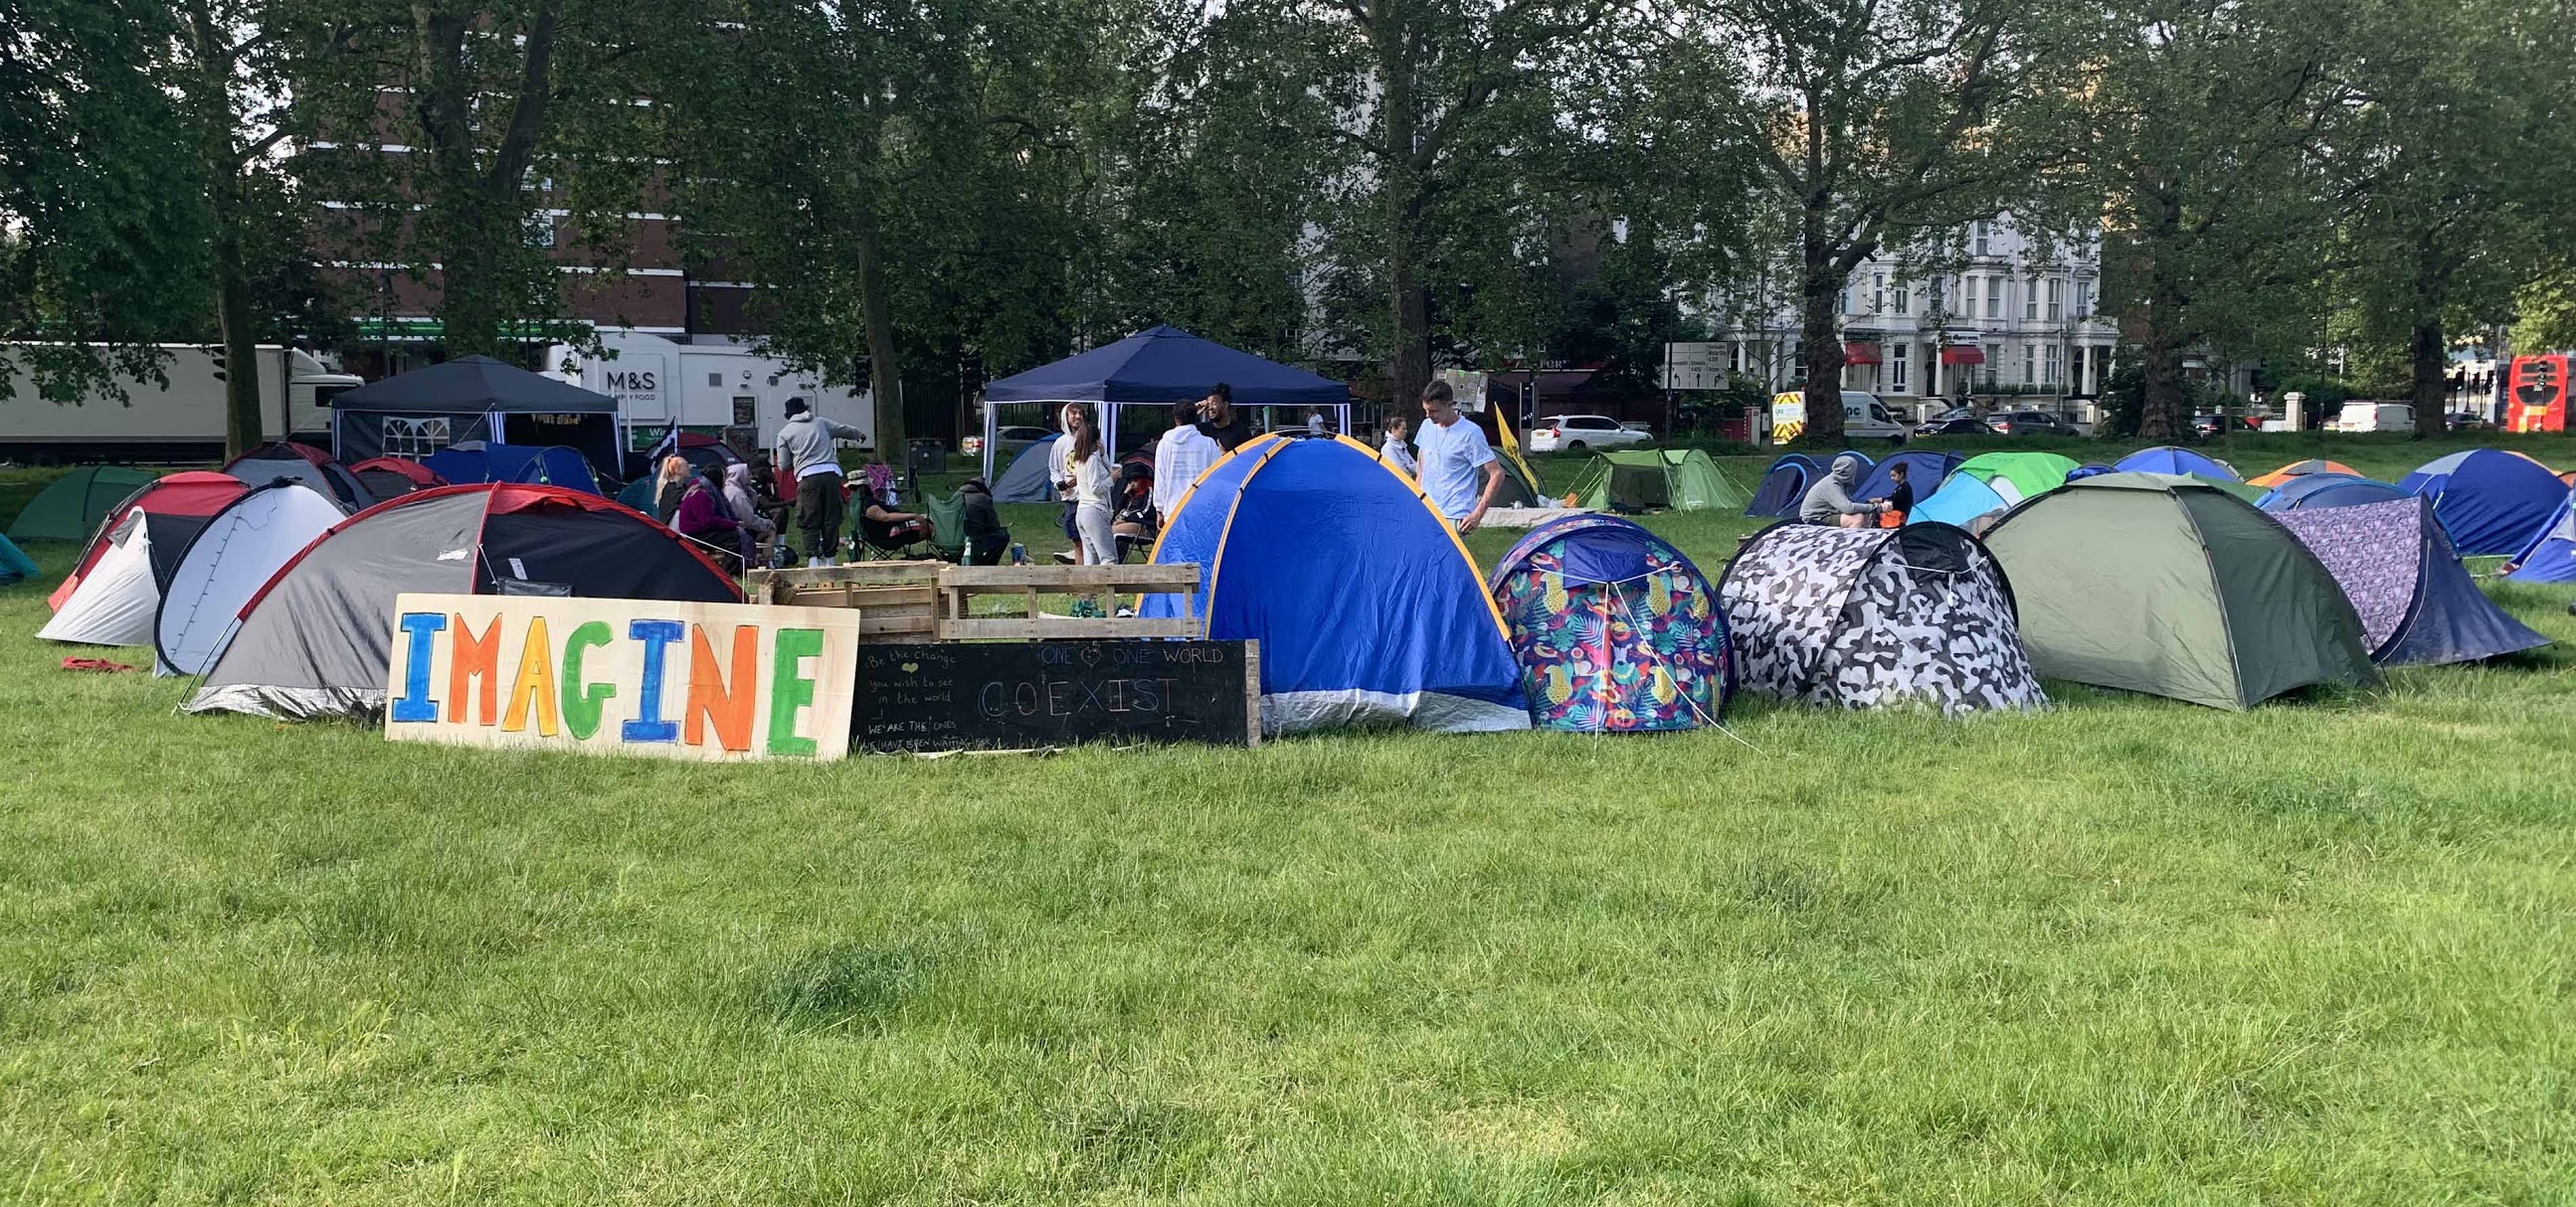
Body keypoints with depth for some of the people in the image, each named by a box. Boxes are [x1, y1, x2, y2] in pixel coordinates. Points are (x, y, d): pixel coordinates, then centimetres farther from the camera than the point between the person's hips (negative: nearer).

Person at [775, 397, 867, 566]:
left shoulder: (784, 433, 10)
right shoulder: (820, 422, 17)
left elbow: (784, 465, 11)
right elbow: (844, 429, 32)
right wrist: (859, 434, 53)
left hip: (808, 477, -2)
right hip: (831, 472, 2)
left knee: (810, 522, 1)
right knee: (831, 519, 8)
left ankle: (813, 559, -12)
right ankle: (830, 558, 12)